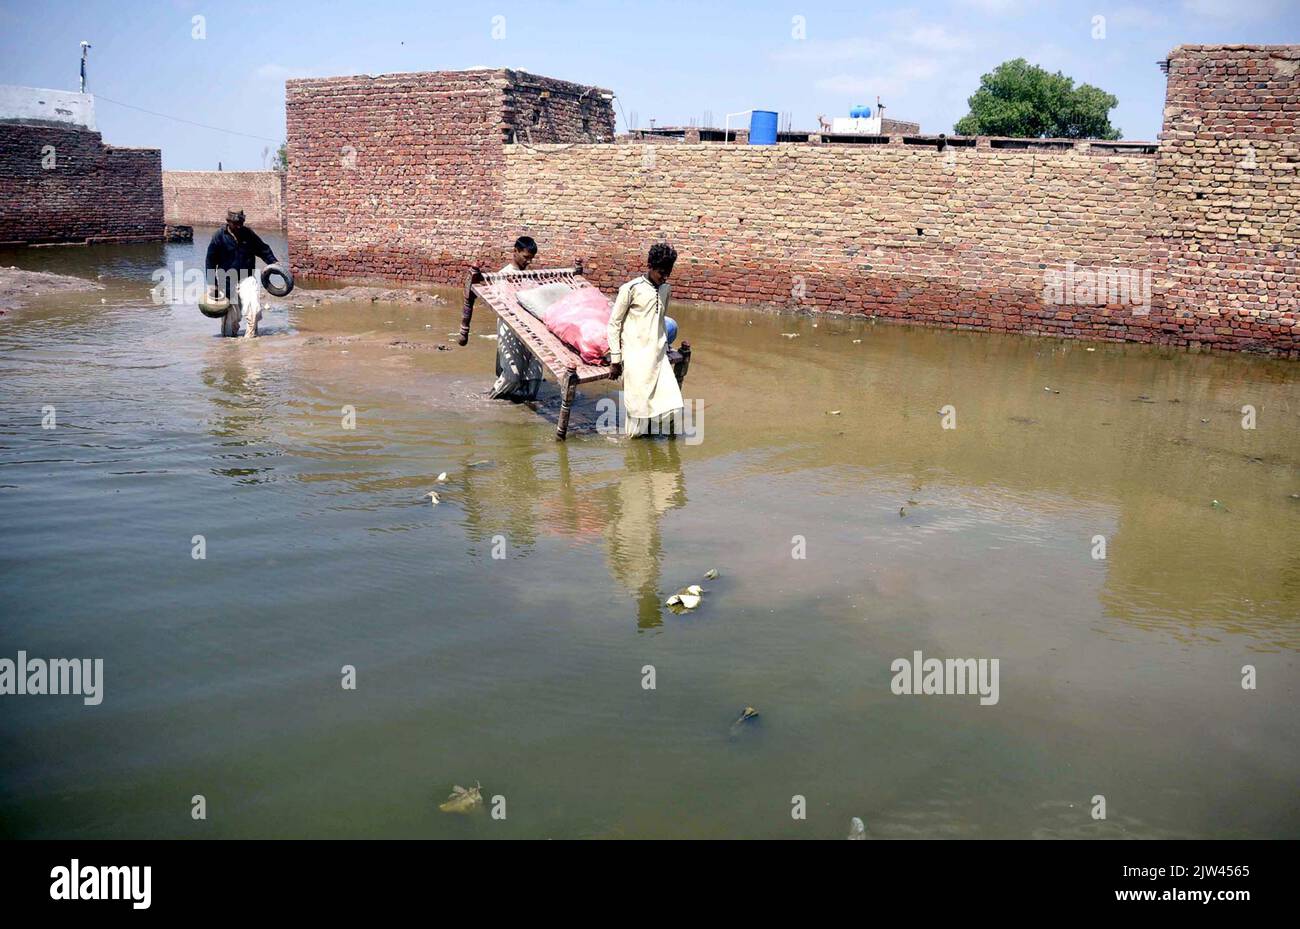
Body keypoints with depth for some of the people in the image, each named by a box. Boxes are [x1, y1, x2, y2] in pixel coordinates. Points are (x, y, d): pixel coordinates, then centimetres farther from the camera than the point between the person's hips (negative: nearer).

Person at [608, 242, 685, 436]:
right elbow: (614, 324, -4)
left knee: (671, 405, -5)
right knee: (638, 406, -5)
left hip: (659, 356, 6)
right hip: (636, 358, -5)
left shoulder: (666, 290, 10)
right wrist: (615, 360, -5)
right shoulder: (630, 289, -8)